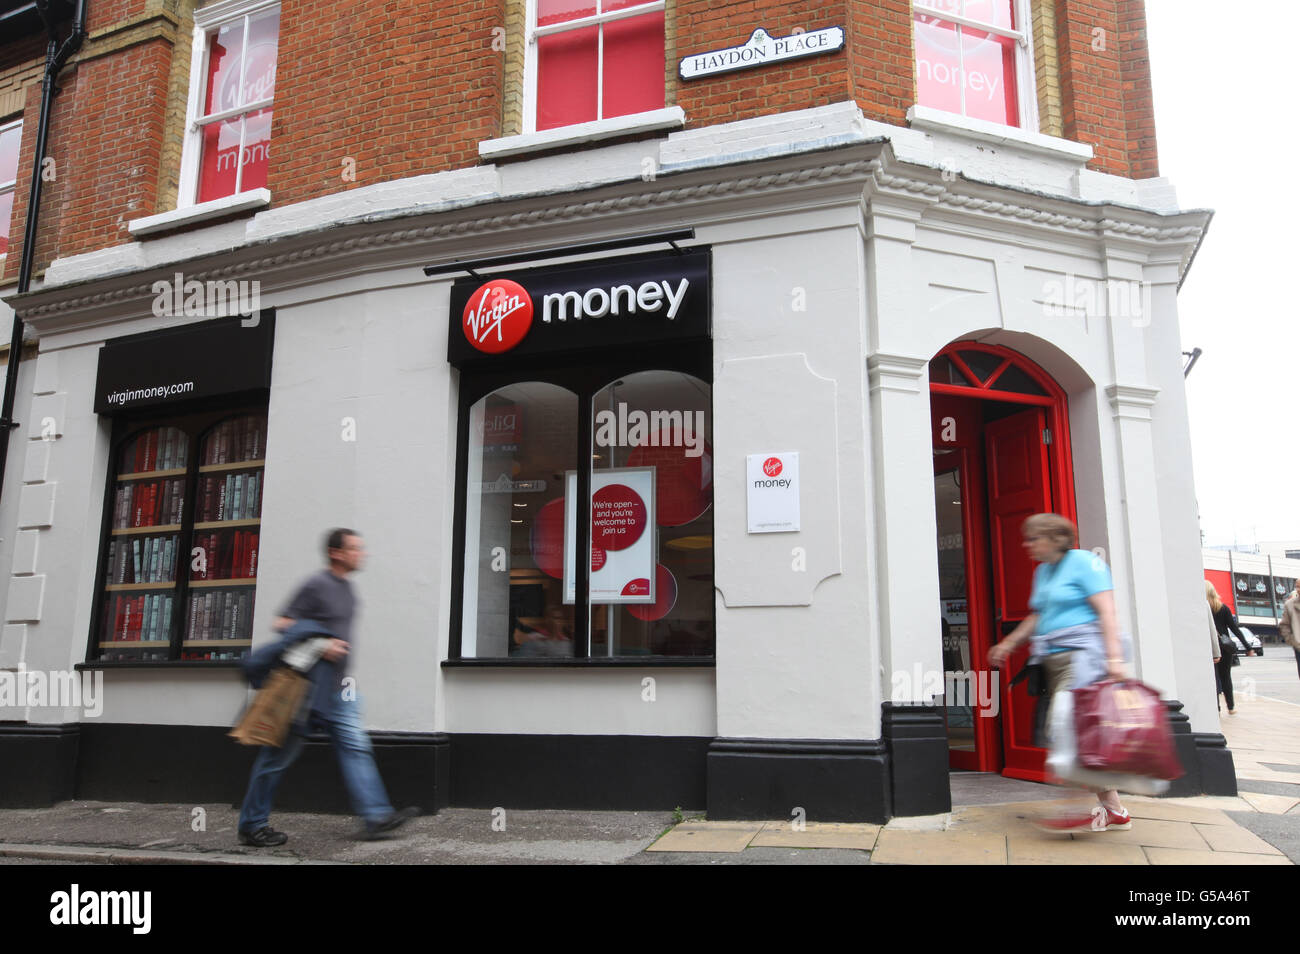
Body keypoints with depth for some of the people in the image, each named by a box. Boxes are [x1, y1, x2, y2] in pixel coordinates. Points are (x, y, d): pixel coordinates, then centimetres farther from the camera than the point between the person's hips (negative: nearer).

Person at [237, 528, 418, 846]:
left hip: (334, 690, 8)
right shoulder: (317, 585, -13)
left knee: (355, 746, 1)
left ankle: (376, 815, -1)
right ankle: (252, 825, 15)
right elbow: (283, 624, -15)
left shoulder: (346, 588, 13)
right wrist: (320, 645, -22)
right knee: (279, 754, 2)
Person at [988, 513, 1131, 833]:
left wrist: (1114, 658, -19)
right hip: (1055, 660, 8)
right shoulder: (1043, 571, 20)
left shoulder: (1083, 562, -5)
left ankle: (1094, 809, -14)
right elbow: (1038, 616, 28)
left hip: (1083, 653, -8)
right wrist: (1009, 644, 26)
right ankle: (1113, 809, 11)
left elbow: (1106, 611, -12)